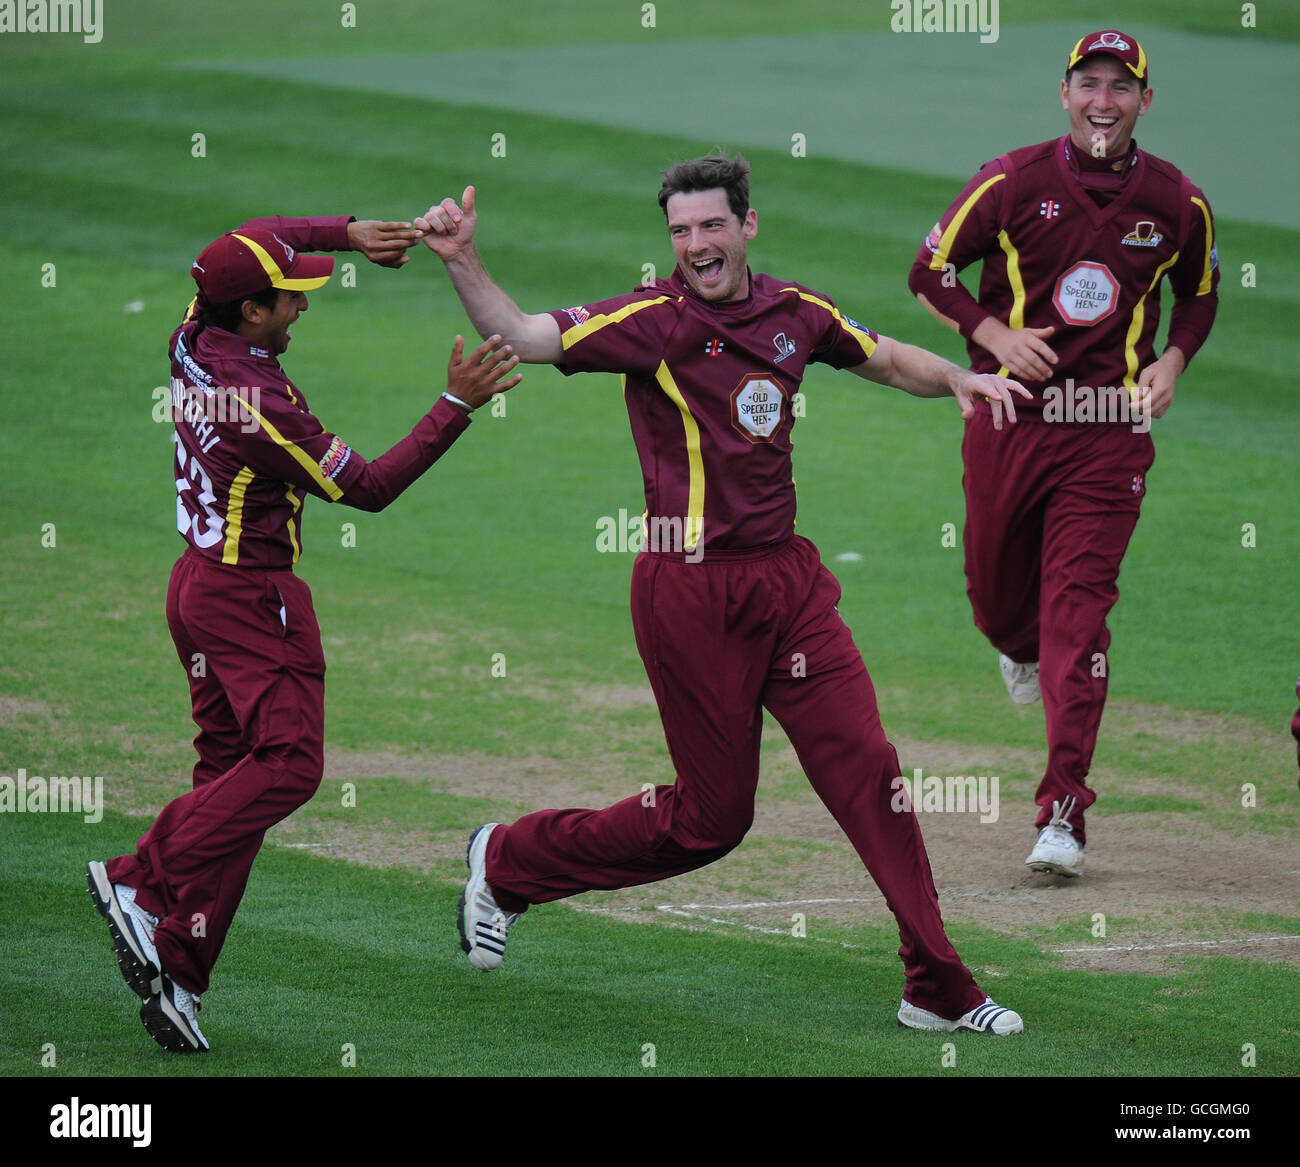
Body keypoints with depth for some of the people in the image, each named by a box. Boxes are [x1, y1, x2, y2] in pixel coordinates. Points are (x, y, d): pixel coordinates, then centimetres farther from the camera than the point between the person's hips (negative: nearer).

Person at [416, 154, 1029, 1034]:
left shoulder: (794, 312, 8)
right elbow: (522, 336, -20)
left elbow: (889, 359, 27)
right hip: (694, 590, -5)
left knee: (868, 770, -2)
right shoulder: (658, 320, -9)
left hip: (788, 577, 5)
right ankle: (506, 862, 22)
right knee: (711, 818, 1)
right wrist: (463, 263, -35)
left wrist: (958, 379, 9)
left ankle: (940, 991, 4)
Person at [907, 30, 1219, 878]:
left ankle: (1065, 813, -12)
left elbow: (1201, 291, 20)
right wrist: (993, 333, -10)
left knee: (1079, 607, -10)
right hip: (1009, 415, 1)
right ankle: (1023, 650, 54)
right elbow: (932, 271, 5)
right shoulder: (1013, 183, -3)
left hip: (1109, 427, -1)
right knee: (995, 586, 13)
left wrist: (1172, 361, 2)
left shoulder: (1178, 202, 3)